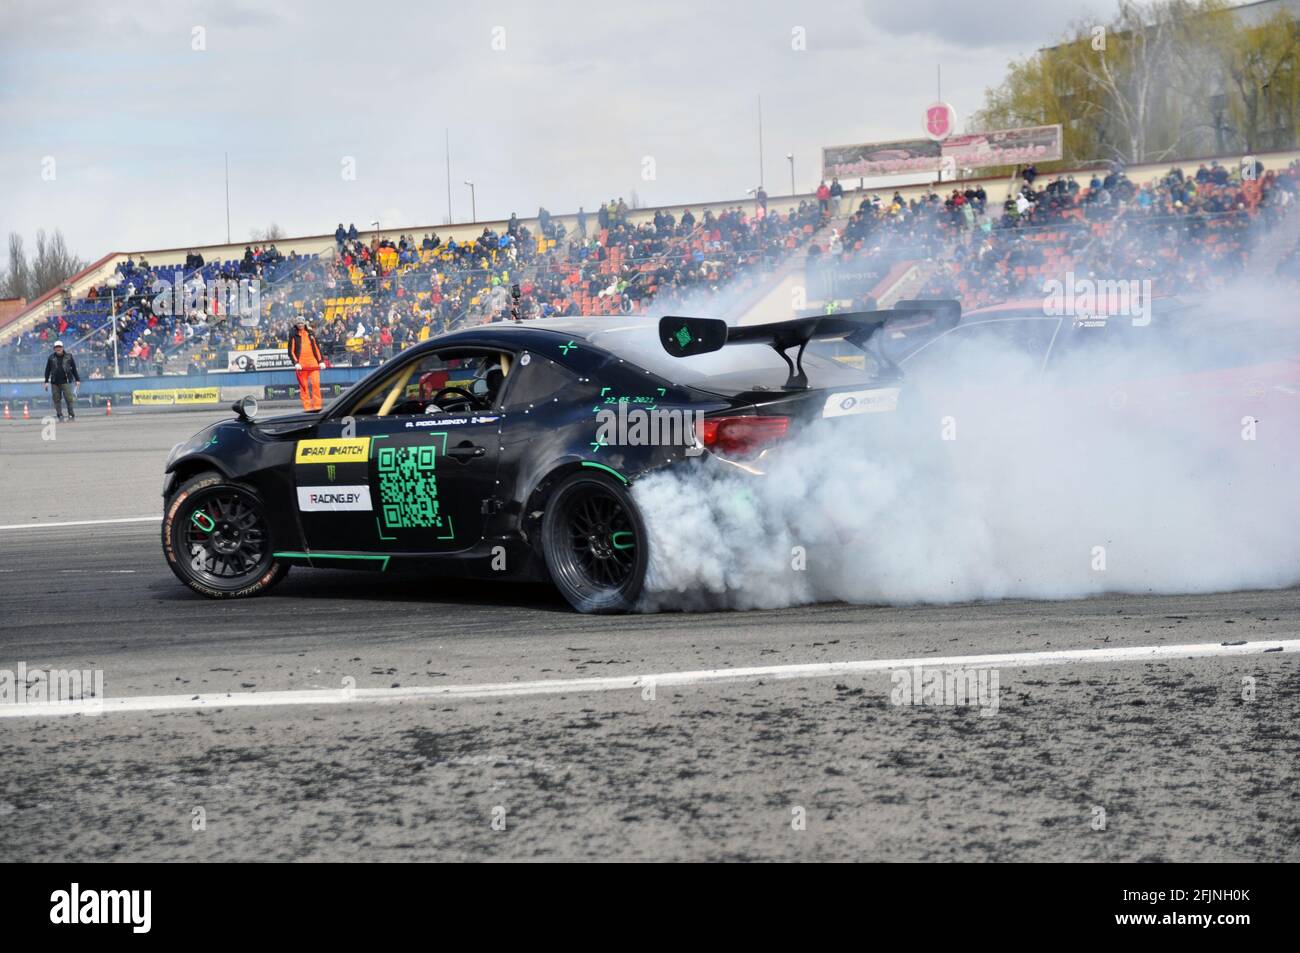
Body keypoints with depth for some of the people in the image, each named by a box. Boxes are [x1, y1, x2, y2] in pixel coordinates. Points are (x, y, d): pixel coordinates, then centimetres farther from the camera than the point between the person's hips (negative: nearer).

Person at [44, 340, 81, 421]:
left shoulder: (68, 357, 5)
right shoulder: (51, 358, 7)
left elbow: (74, 369, 10)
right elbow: (47, 370, 11)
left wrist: (77, 380, 7)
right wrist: (46, 381, 6)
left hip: (66, 382, -2)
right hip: (55, 383, 2)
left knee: (69, 398, -8)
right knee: (56, 399, 3)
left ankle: (72, 415, -4)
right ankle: (59, 415, 9)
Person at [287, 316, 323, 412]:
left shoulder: (310, 333, 13)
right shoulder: (293, 335, 4)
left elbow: (317, 347, 16)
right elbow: (291, 351, 1)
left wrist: (320, 361, 8)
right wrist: (296, 363, -11)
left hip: (313, 363, 2)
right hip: (301, 365, -2)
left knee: (316, 384, -8)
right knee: (303, 386, -1)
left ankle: (317, 406, -4)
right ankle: (307, 407, 2)